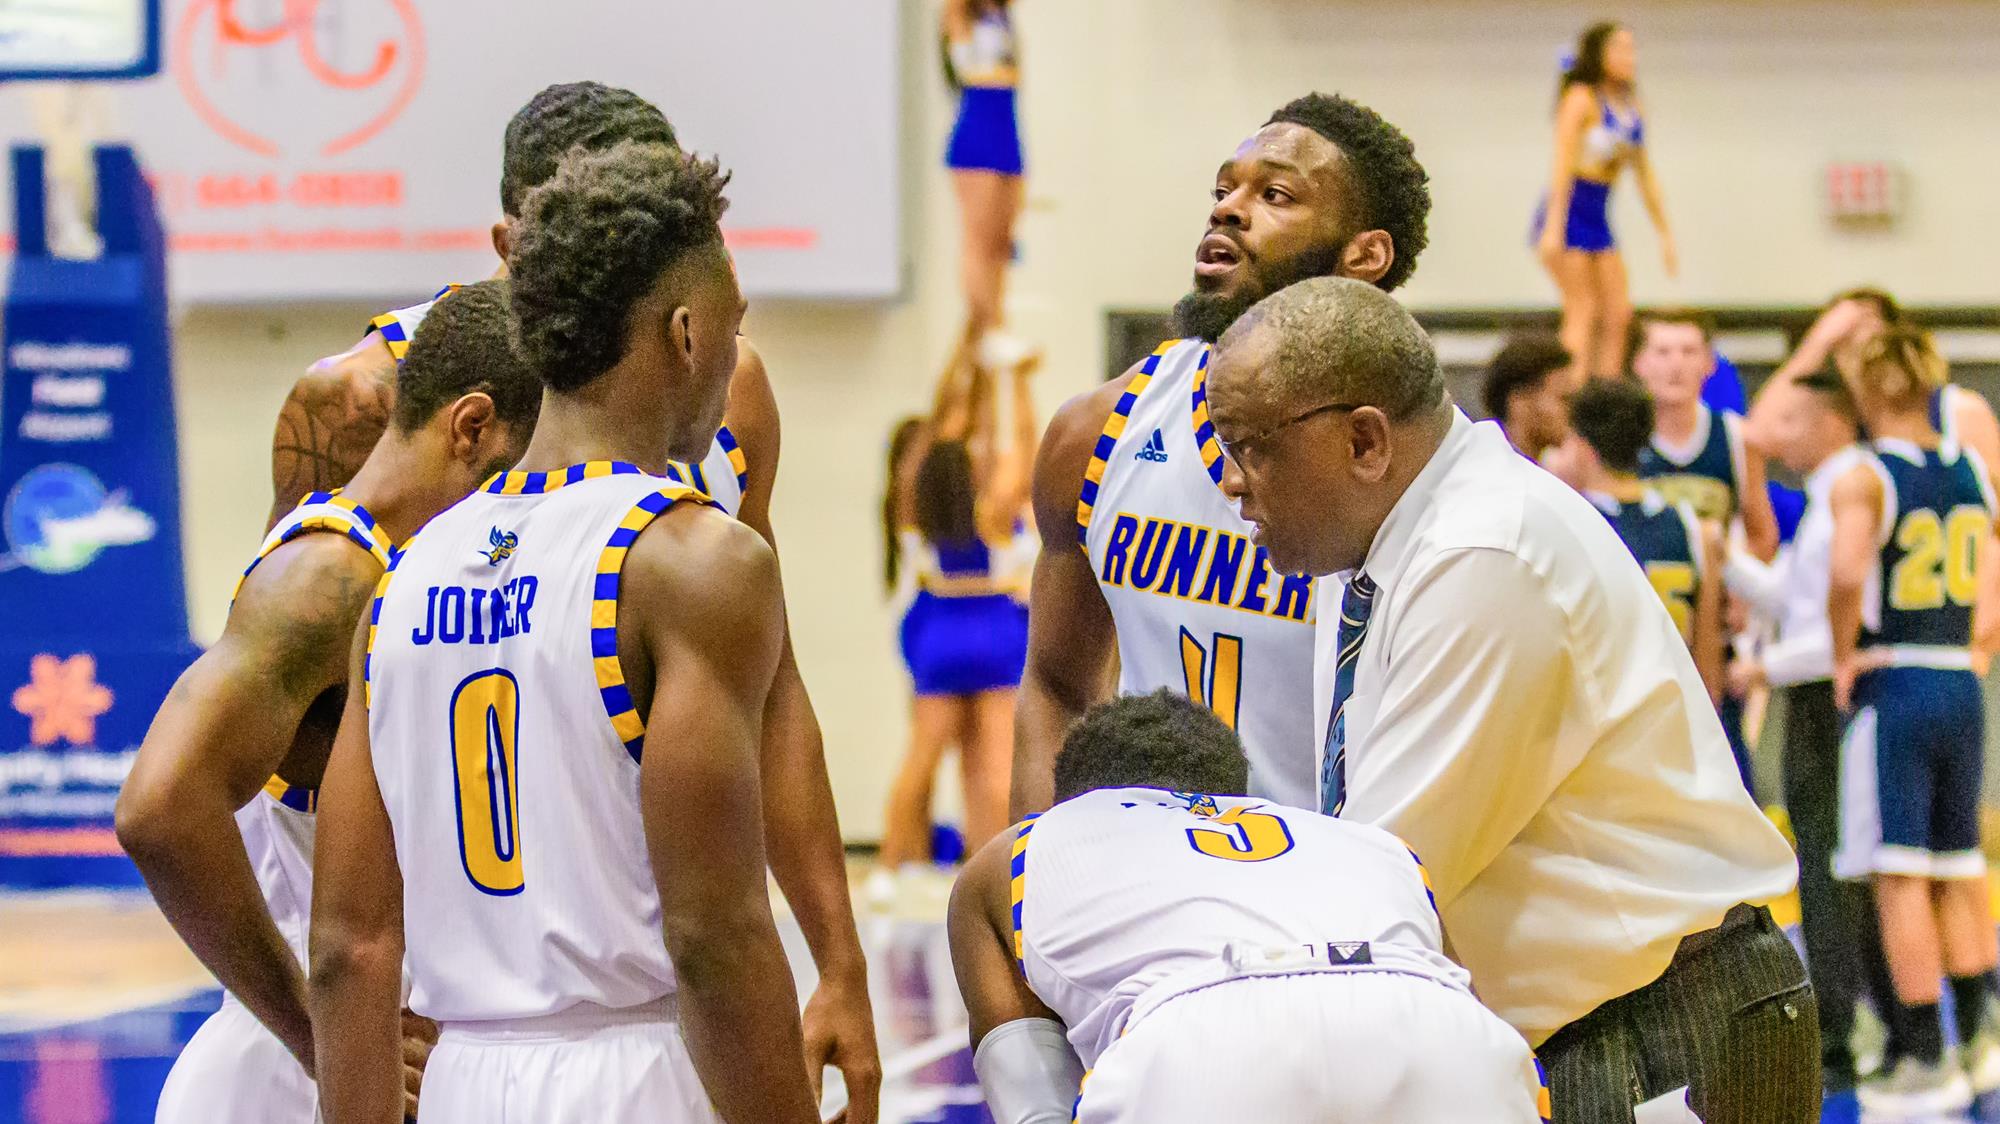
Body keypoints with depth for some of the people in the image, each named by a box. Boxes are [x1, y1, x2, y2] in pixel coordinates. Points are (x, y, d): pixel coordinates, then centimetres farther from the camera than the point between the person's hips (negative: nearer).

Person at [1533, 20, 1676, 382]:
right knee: (1584, 311, -12)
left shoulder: (1633, 109, 12)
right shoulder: (1582, 99, -9)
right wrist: (1553, 229, -22)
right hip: (1568, 212, -7)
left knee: (1618, 312, -1)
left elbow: (1646, 176, 18)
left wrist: (1665, 236, 17)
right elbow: (1563, 165, -15)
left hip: (1598, 217, 7)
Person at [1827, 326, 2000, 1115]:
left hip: (1891, 687, -6)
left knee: (1900, 878, -2)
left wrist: (1843, 656, -13)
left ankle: (1925, 1061, -1)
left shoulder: (1863, 480, -12)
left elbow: (1848, 573, -27)